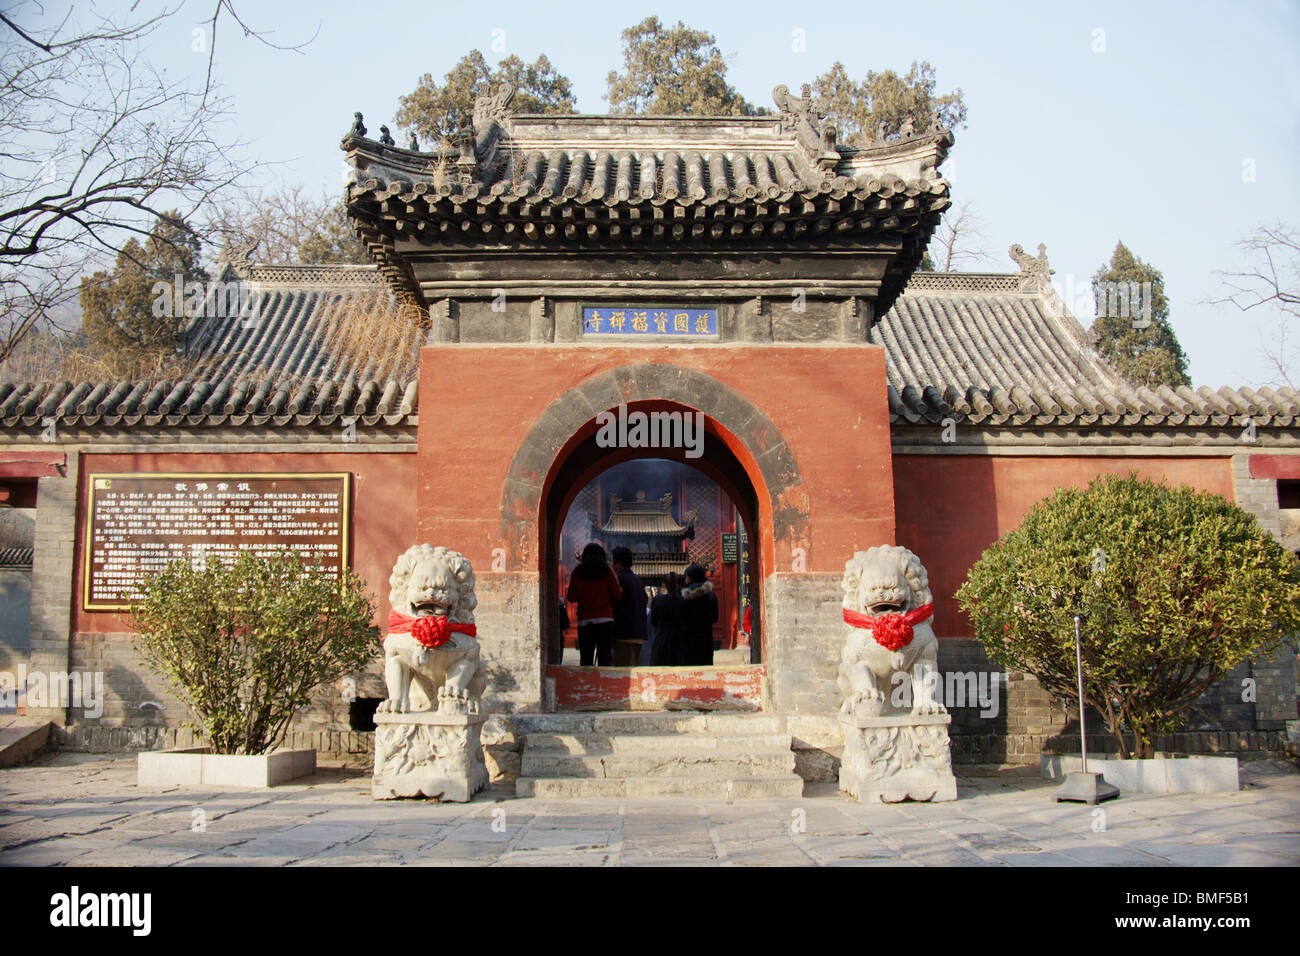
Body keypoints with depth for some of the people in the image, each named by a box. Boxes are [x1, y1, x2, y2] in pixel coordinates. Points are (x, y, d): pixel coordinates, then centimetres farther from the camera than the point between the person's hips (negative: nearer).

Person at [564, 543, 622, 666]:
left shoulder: (577, 573, 3)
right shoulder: (607, 572, 0)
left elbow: (571, 597, 5)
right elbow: (618, 596, -1)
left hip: (584, 621, 1)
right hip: (605, 620, -1)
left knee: (585, 660, 5)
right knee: (605, 658, 1)